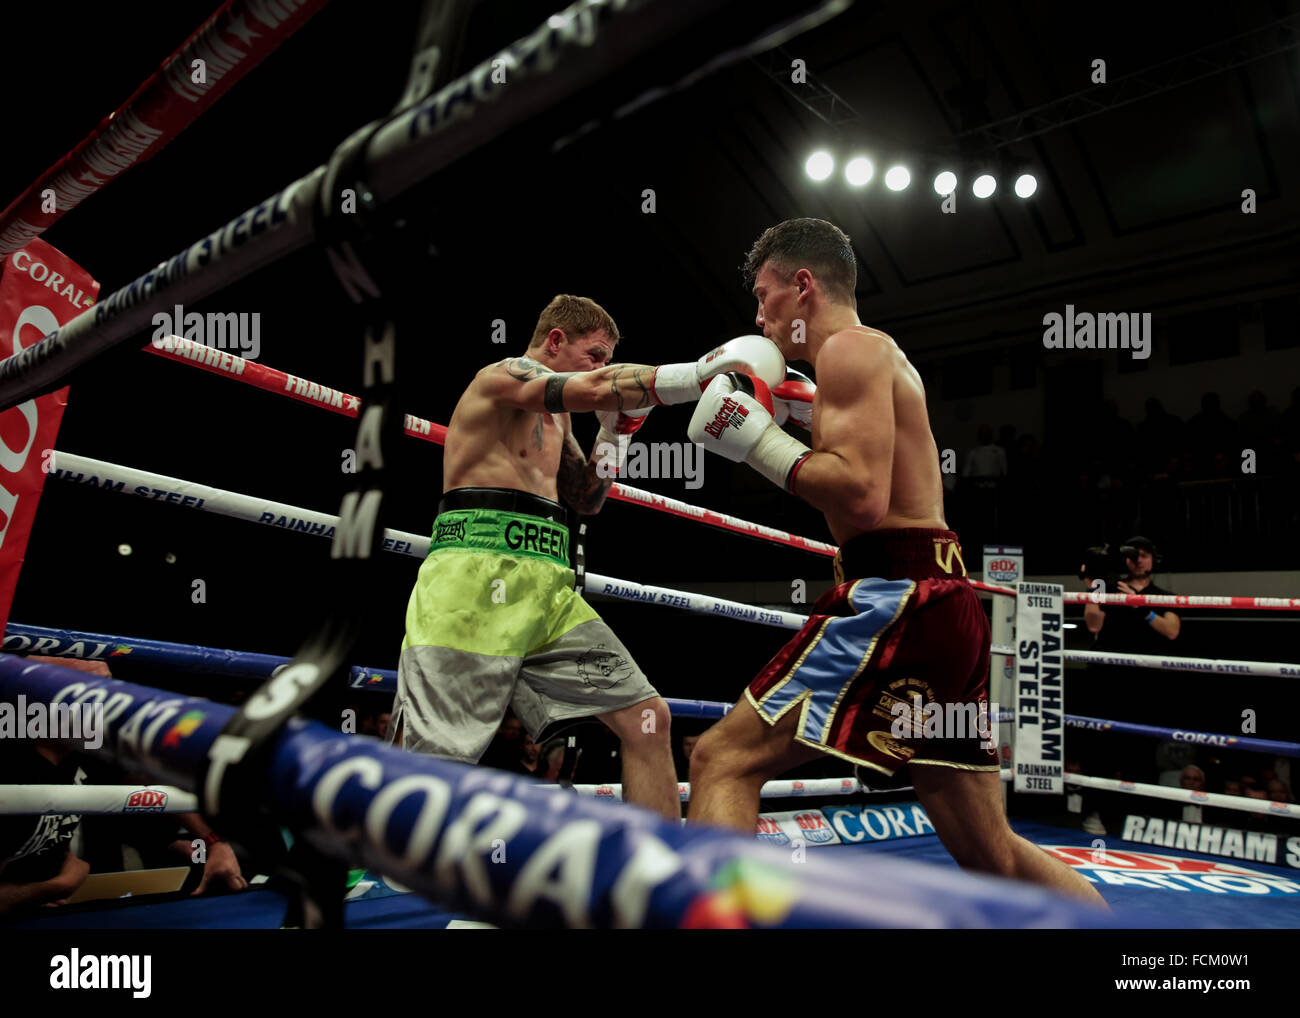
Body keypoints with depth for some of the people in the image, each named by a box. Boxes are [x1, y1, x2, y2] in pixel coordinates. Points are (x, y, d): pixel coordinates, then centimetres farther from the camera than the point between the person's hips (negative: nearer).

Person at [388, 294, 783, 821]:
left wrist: (617, 426, 19)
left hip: (548, 587, 9)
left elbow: (586, 499, 29)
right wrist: (699, 372, -18)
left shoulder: (554, 414, 28)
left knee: (647, 718, 0)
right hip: (476, 577, -8)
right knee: (437, 762, -14)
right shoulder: (502, 375, 1)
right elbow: (596, 390, -17)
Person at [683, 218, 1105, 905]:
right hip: (943, 601, 10)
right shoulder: (885, 357, 26)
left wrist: (755, 439, -9)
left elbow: (864, 497, -18)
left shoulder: (850, 347, -4)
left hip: (898, 597, -10)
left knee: (723, 760, -10)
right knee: (993, 855, 17)